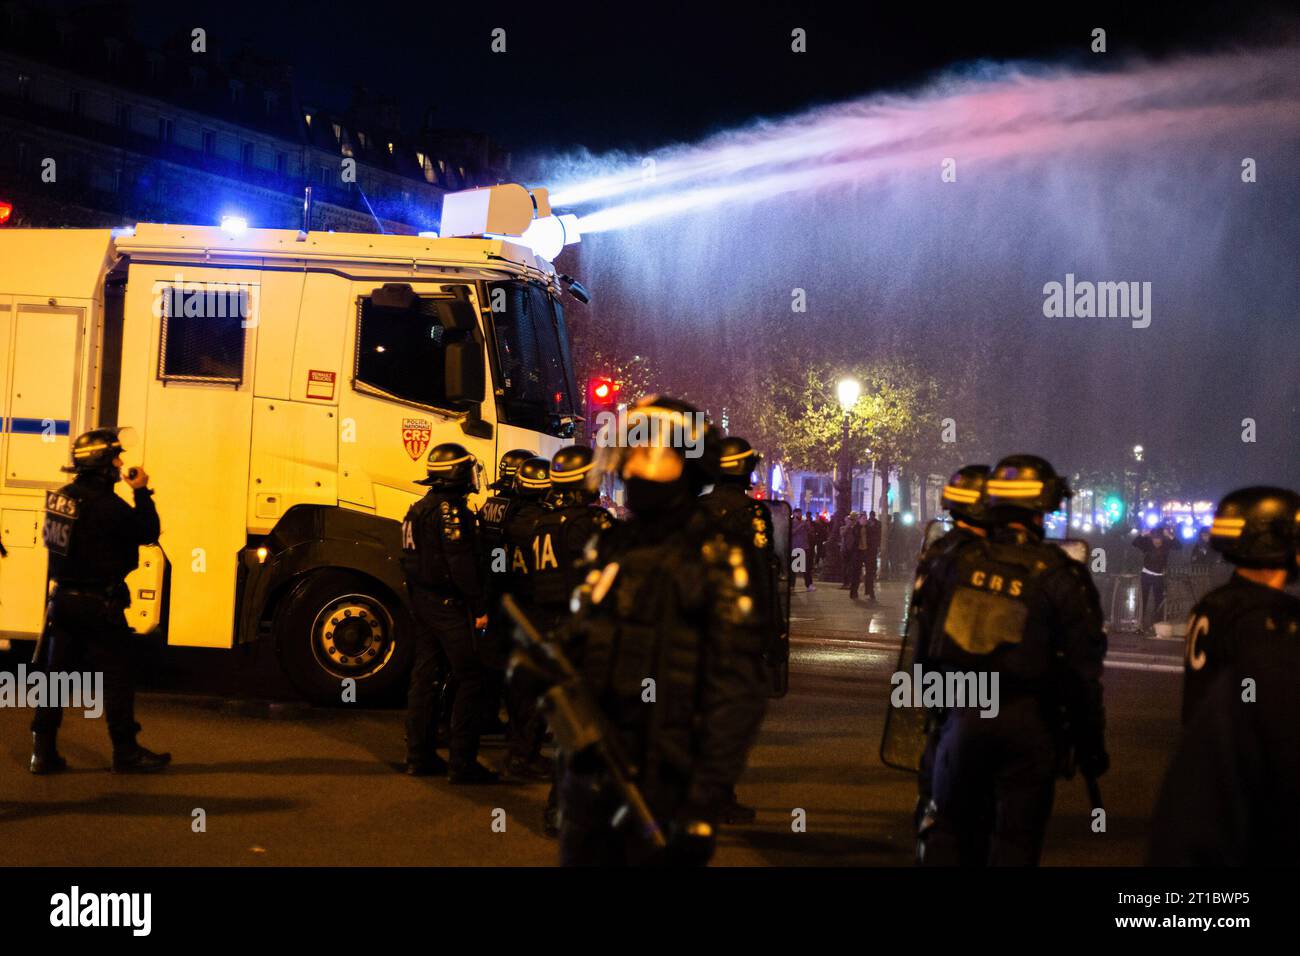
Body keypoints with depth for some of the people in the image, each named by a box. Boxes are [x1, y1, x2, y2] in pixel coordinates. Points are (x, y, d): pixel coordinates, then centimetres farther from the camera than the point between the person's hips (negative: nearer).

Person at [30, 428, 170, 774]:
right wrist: (141, 492, -2)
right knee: (115, 677, 2)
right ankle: (126, 752, 7)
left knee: (54, 673, 9)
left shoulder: (60, 498, 7)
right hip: (99, 603, -7)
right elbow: (148, 532, -12)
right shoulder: (107, 505, -18)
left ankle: (43, 751, 10)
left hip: (63, 599, 7)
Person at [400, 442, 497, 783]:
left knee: (424, 676, 13)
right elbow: (462, 563, -20)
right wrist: (479, 607, -18)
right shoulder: (451, 510, -15)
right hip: (449, 603, -10)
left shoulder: (419, 508, 15)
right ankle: (463, 762, -10)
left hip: (421, 600, 10)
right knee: (470, 678, -7)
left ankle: (419, 755, 16)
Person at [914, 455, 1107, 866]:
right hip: (1028, 724, -3)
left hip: (963, 713, 3)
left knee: (952, 831, 15)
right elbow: (1082, 672, -9)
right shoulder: (1060, 577, -10)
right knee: (1016, 840, 6)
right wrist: (1090, 743, 1)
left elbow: (925, 646, 6)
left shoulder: (955, 562, 0)